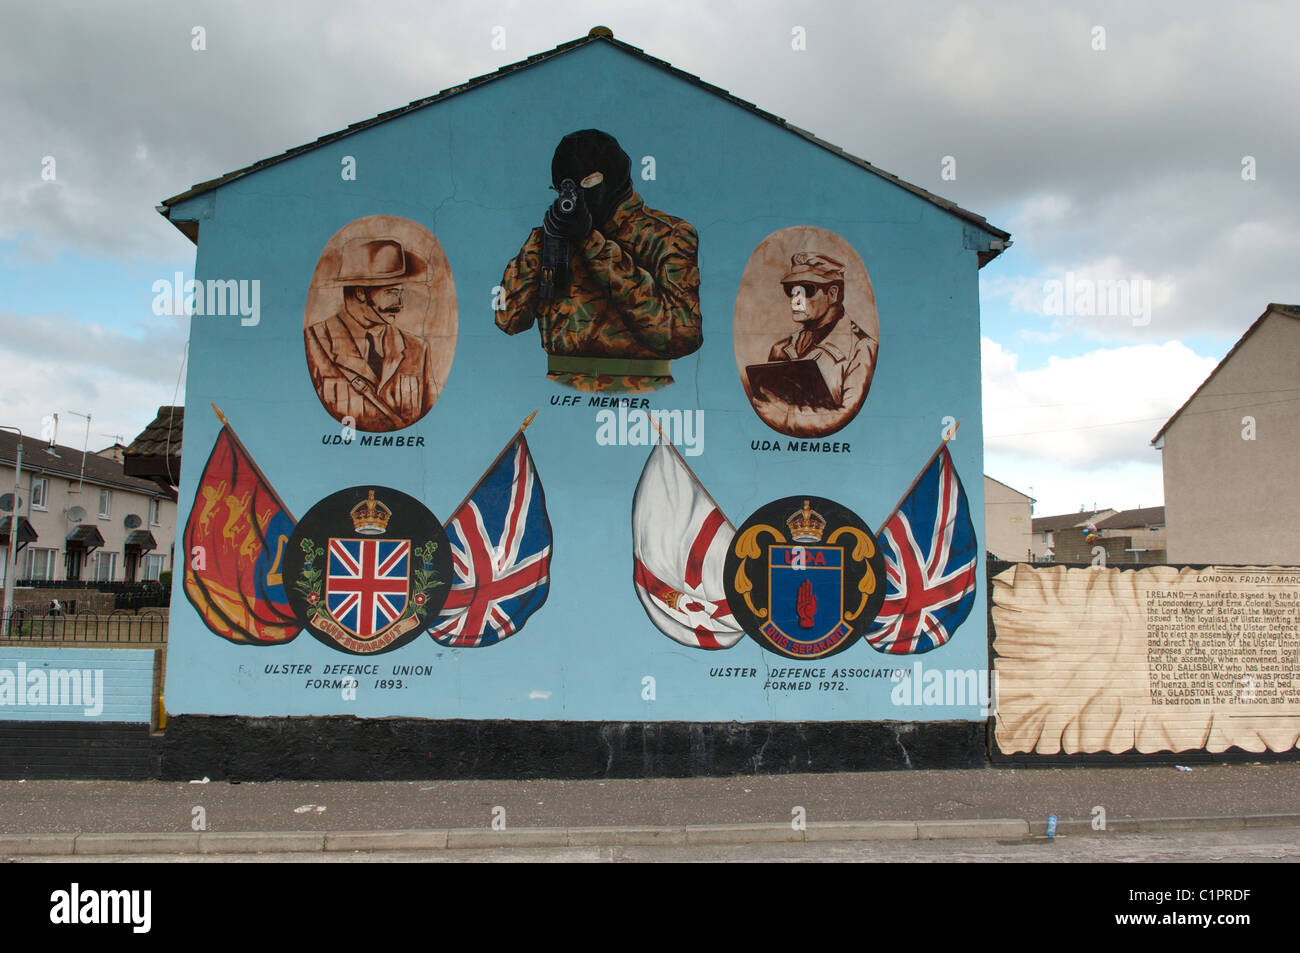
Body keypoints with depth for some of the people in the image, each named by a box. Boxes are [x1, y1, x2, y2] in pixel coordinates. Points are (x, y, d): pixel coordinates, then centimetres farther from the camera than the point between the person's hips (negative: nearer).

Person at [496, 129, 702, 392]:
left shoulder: (669, 235, 5)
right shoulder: (549, 233, 17)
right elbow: (507, 319, 9)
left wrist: (594, 245, -9)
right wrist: (546, 240, -1)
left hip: (635, 393, -3)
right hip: (558, 395, 3)